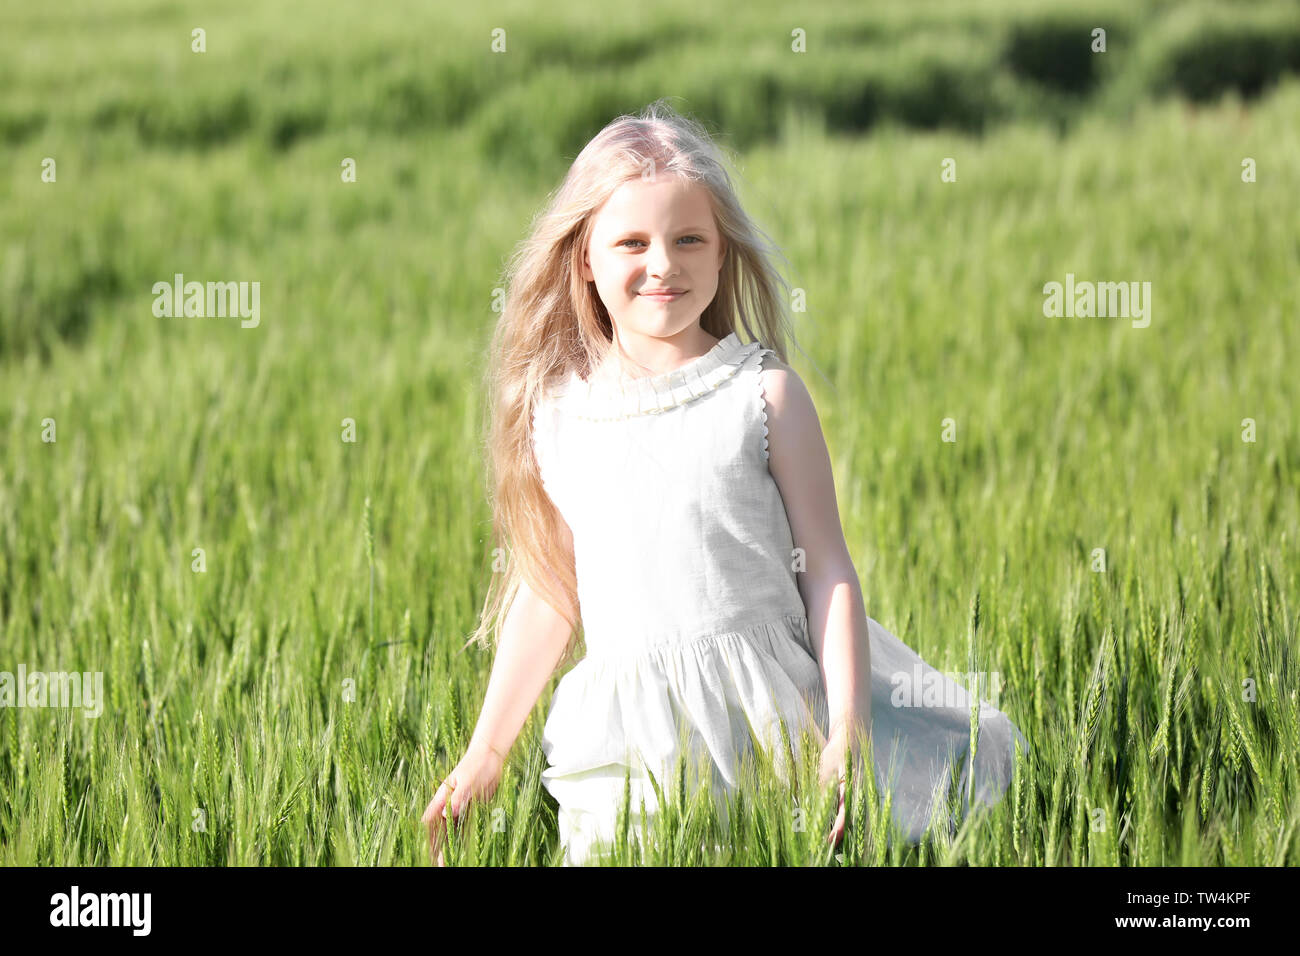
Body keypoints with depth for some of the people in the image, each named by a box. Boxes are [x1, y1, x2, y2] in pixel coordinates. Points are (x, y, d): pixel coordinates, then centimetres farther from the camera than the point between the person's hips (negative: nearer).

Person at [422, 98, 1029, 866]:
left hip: (765, 710, -2)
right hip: (627, 738, 2)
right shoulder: (558, 413, 8)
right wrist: (484, 758, 14)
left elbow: (828, 571, 0)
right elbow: (549, 595, 15)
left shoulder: (763, 394, 0)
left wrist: (846, 739, -9)